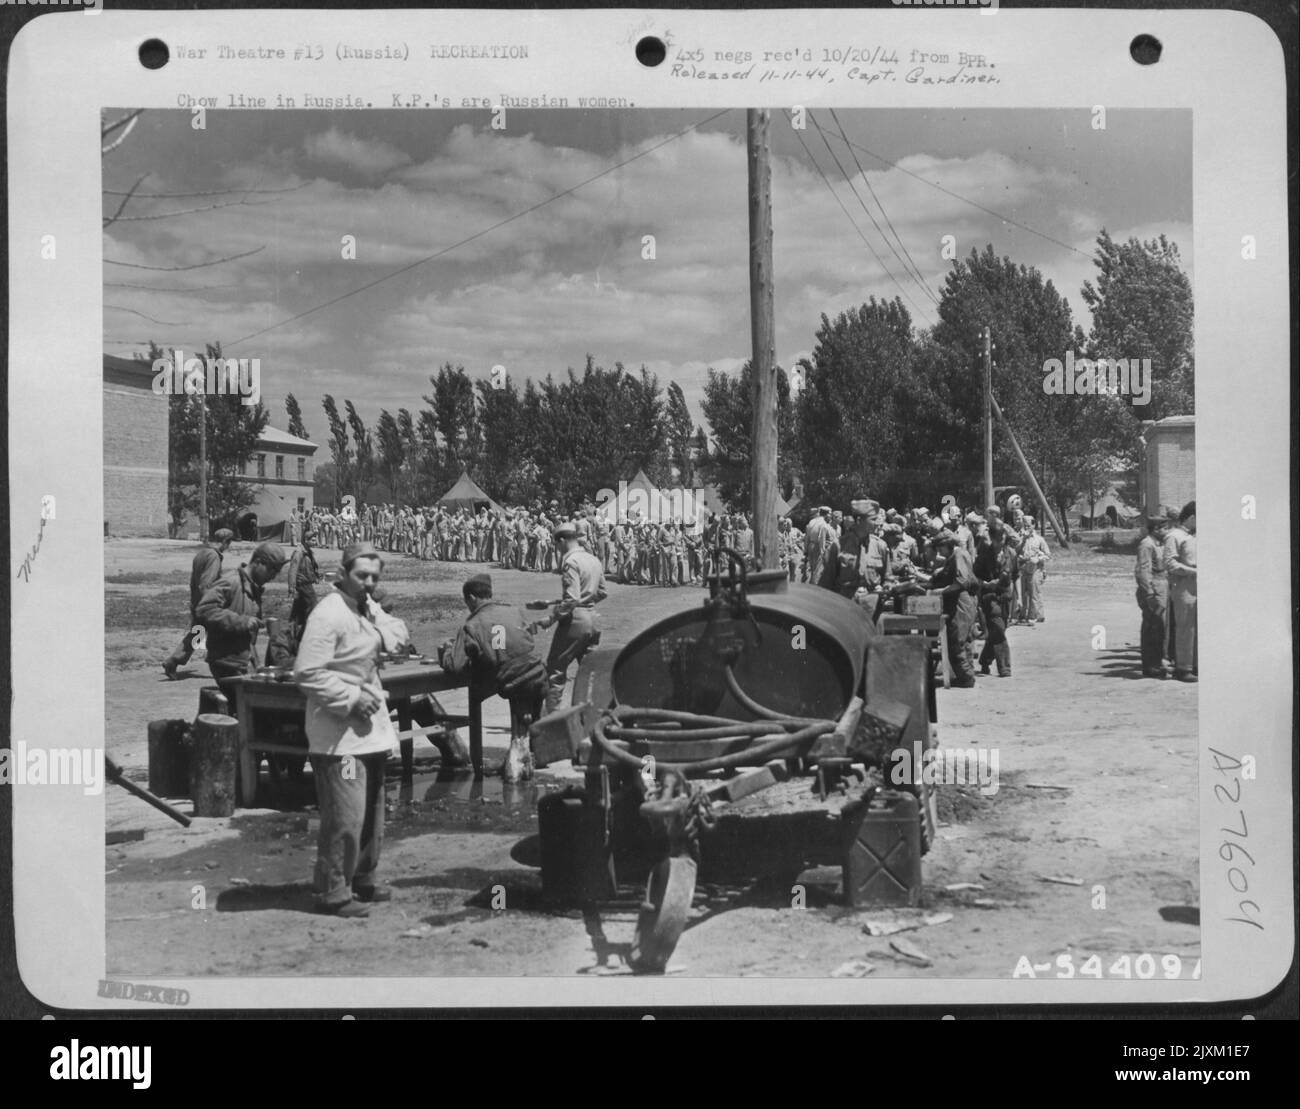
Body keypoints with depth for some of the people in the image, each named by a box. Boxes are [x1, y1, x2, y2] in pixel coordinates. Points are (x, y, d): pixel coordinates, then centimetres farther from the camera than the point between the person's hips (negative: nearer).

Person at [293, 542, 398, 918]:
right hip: (339, 735, -10)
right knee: (344, 815, -8)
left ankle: (361, 879, 33)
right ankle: (332, 892, 3)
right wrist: (351, 699, -21)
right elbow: (307, 673, -22)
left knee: (371, 812, 19)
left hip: (369, 728, 10)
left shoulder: (366, 609, 11)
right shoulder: (328, 614, -18)